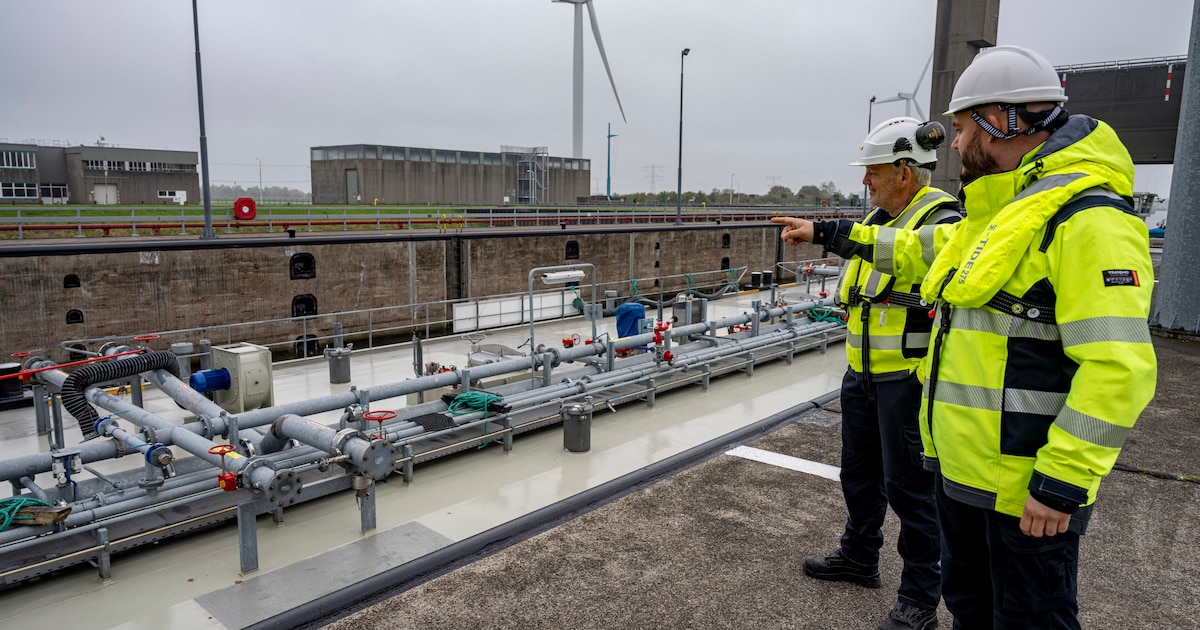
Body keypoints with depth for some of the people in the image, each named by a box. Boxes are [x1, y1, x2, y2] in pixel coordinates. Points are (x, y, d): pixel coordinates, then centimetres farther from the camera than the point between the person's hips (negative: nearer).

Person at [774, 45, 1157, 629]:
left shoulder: (1086, 217, -20)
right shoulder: (994, 213, 12)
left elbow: (1118, 368, -25)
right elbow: (913, 248, 27)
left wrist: (1060, 481, -24)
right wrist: (827, 232, 28)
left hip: (1028, 487, -9)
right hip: (960, 466, 9)